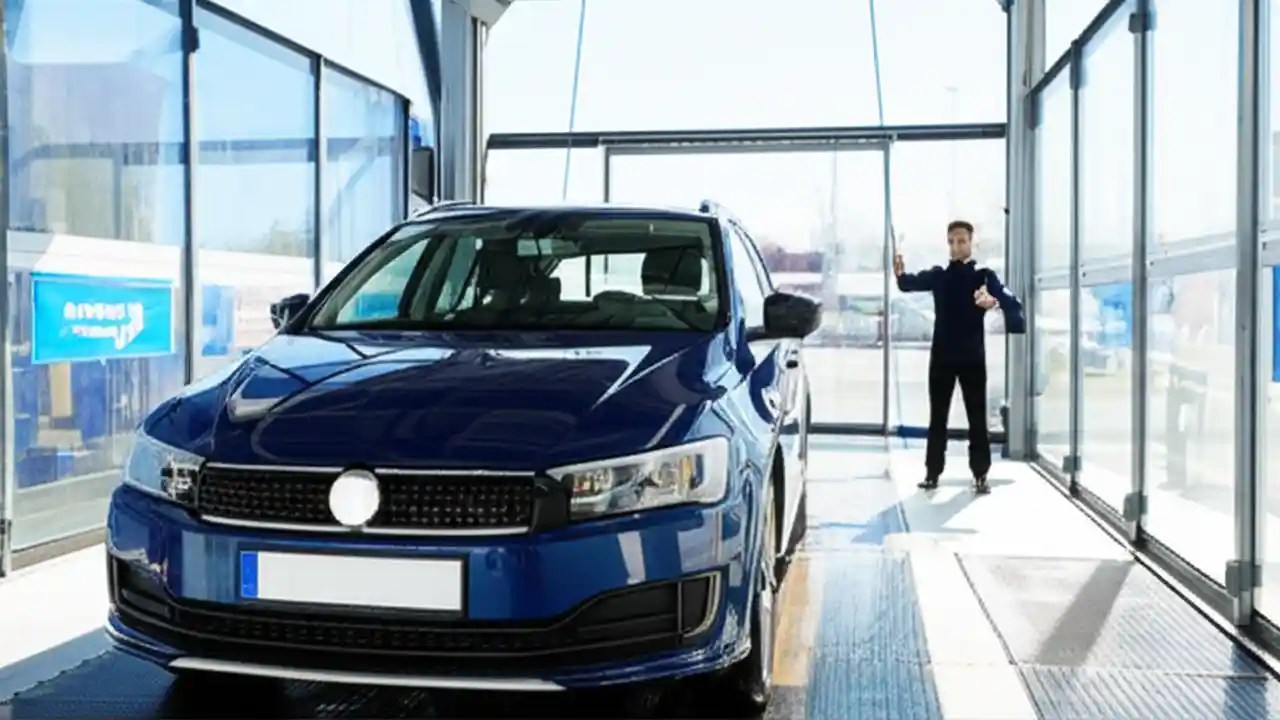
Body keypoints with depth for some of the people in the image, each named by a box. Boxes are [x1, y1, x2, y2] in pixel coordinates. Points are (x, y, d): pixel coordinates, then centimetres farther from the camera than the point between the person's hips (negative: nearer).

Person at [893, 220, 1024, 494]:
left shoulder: (984, 275, -2)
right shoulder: (939, 275, 6)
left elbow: (1009, 301, -15)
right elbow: (911, 284, -4)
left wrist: (994, 300, -39)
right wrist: (900, 273, -28)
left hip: (972, 356, -2)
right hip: (942, 355, 2)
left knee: (977, 416, 3)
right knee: (937, 416, 6)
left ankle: (980, 474, 10)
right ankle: (932, 472, 12)